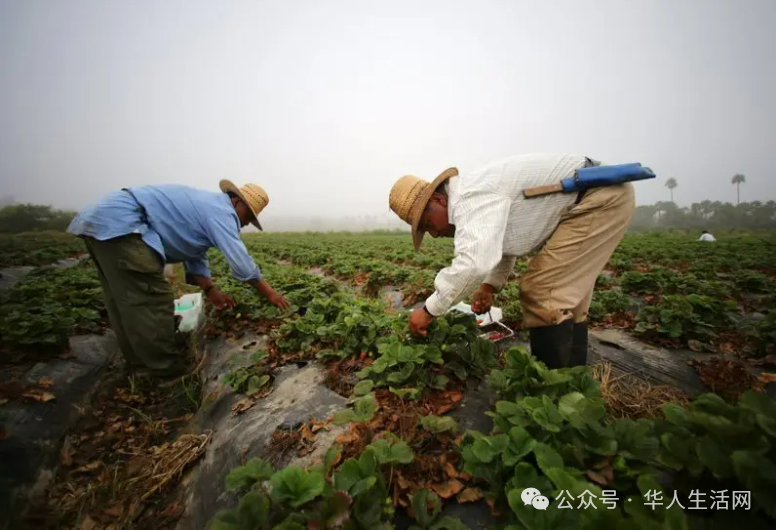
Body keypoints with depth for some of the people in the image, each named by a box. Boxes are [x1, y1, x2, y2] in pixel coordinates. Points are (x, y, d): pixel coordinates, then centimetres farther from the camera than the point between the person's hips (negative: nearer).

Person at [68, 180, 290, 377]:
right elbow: (241, 263, -17)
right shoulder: (221, 212, -13)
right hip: (119, 223, -12)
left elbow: (195, 255, 18)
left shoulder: (206, 206, 18)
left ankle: (140, 360, 32)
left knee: (125, 300, 18)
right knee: (152, 301, -7)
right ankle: (167, 368, 5)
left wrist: (211, 291, 13)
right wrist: (269, 292, -5)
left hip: (101, 221, 12)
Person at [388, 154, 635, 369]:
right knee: (565, 296, 12)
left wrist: (429, 309, -28)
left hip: (603, 196, -10)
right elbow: (502, 242, 22)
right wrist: (490, 286, 11)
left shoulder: (470, 198, -25)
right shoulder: (470, 199, 8)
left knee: (543, 296, -12)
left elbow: (474, 262, -40)